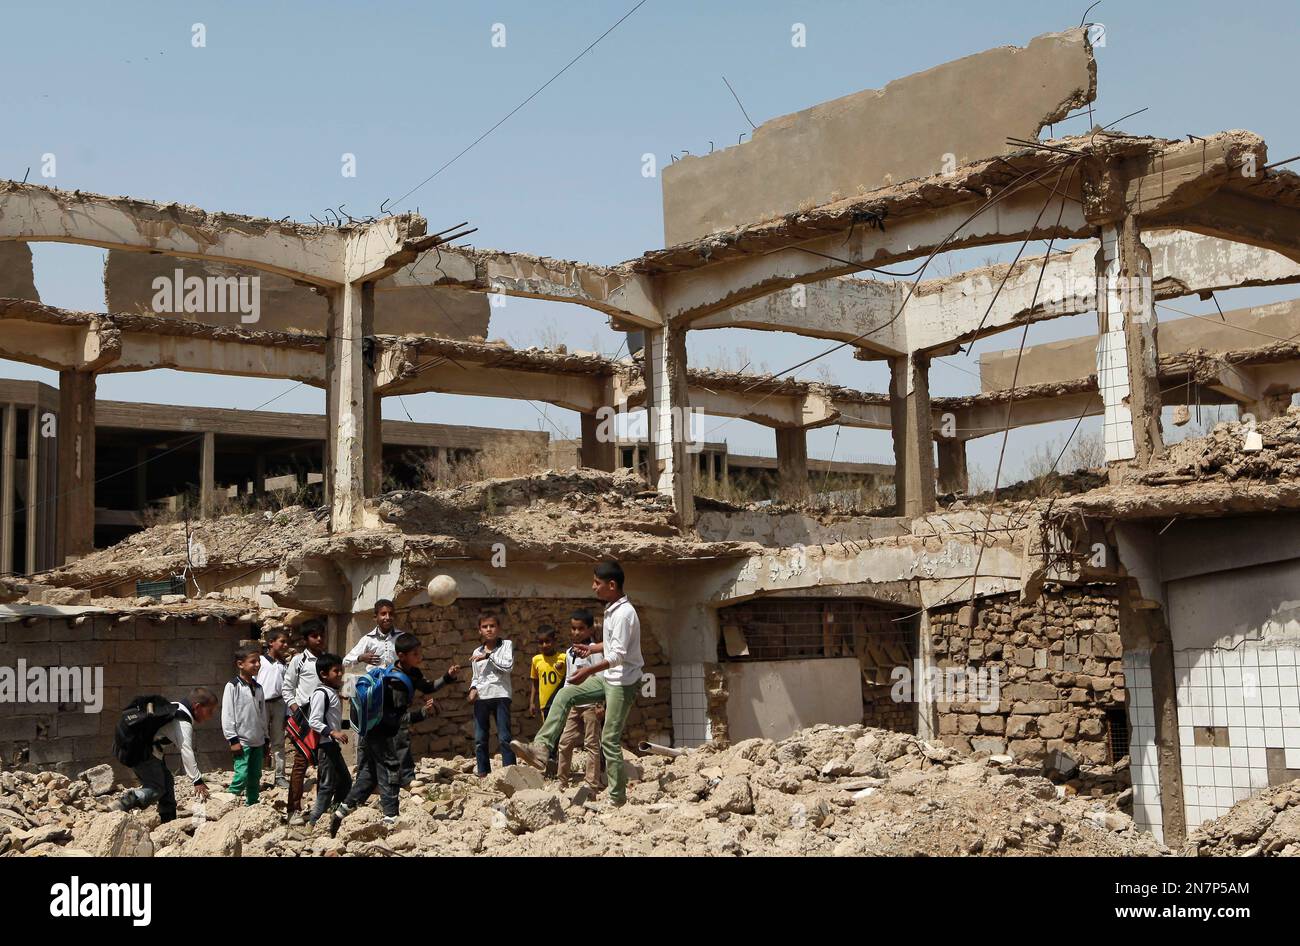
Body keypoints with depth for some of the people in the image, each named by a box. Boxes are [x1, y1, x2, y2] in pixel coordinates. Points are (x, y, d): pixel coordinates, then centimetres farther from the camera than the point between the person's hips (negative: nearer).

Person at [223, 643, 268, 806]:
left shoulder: (258, 688, 12)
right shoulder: (233, 687, -9)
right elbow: (227, 714, -12)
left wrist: (265, 737, 18)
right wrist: (233, 739, -14)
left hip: (257, 741, 7)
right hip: (242, 741, -7)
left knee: (255, 777, 11)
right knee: (242, 777, -14)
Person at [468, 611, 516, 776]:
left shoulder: (506, 645, 4)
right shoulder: (477, 652, 16)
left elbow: (508, 666, -11)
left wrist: (489, 656, -9)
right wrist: (473, 689, 2)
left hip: (500, 695, -4)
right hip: (481, 697, 4)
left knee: (504, 737, -7)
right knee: (479, 739, 4)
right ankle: (483, 773, 11)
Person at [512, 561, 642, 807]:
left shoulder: (624, 613, -21)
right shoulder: (611, 609, 10)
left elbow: (618, 655, -26)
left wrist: (588, 671, -28)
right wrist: (591, 648, 13)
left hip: (623, 681, -10)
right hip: (608, 677, 10)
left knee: (610, 739, -6)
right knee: (564, 696, 1)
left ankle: (617, 798, 2)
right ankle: (542, 749, -5)